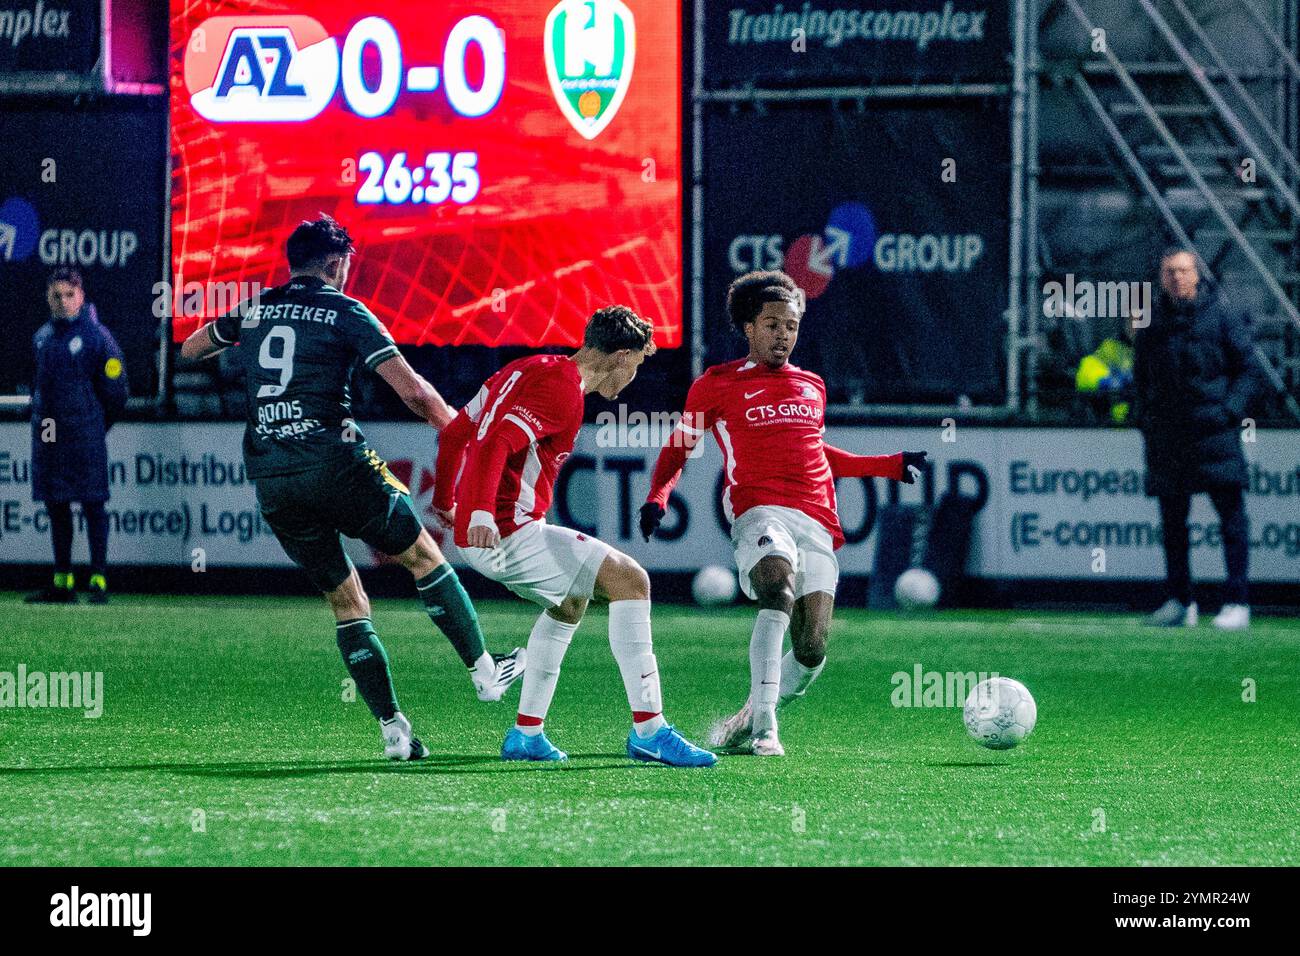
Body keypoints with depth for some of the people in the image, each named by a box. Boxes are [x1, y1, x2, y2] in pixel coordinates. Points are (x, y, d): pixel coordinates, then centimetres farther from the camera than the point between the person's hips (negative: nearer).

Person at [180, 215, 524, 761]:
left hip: (269, 481, 5)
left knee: (345, 602, 11)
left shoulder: (254, 310, 13)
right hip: (332, 464, -5)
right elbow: (412, 391, -8)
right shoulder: (344, 312, -1)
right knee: (422, 554, 14)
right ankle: (484, 670, 18)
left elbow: (189, 351, 31)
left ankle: (392, 728, 5)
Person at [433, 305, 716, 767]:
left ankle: (526, 734, 28)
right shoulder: (561, 390, -13)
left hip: (478, 535, 11)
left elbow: (454, 433, 25)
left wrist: (445, 501, 38)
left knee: (570, 603, 30)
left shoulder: (528, 368, 17)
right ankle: (648, 731, -17)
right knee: (630, 580, -13)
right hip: (506, 533, -11)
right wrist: (480, 512, -37)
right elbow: (496, 444, -27)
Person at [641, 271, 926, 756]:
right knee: (779, 592, -34)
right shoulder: (718, 384, 9)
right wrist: (657, 497, -2)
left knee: (812, 651, -9)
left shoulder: (812, 387, 23)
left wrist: (891, 465, 37)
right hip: (759, 512, -5)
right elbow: (677, 448, 16)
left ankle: (751, 719, 16)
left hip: (817, 521, 5)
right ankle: (764, 729, -36)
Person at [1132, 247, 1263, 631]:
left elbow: (1249, 369, 1)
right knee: (1172, 522, 8)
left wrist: (1231, 410, -10)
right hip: (1165, 437, 4)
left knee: (1231, 517, -6)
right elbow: (1141, 377, 20)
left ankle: (1237, 604, -6)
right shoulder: (1152, 322, 10)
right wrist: (1143, 417, 8)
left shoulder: (1220, 316, 0)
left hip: (1213, 429, -4)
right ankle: (1180, 602, 16)